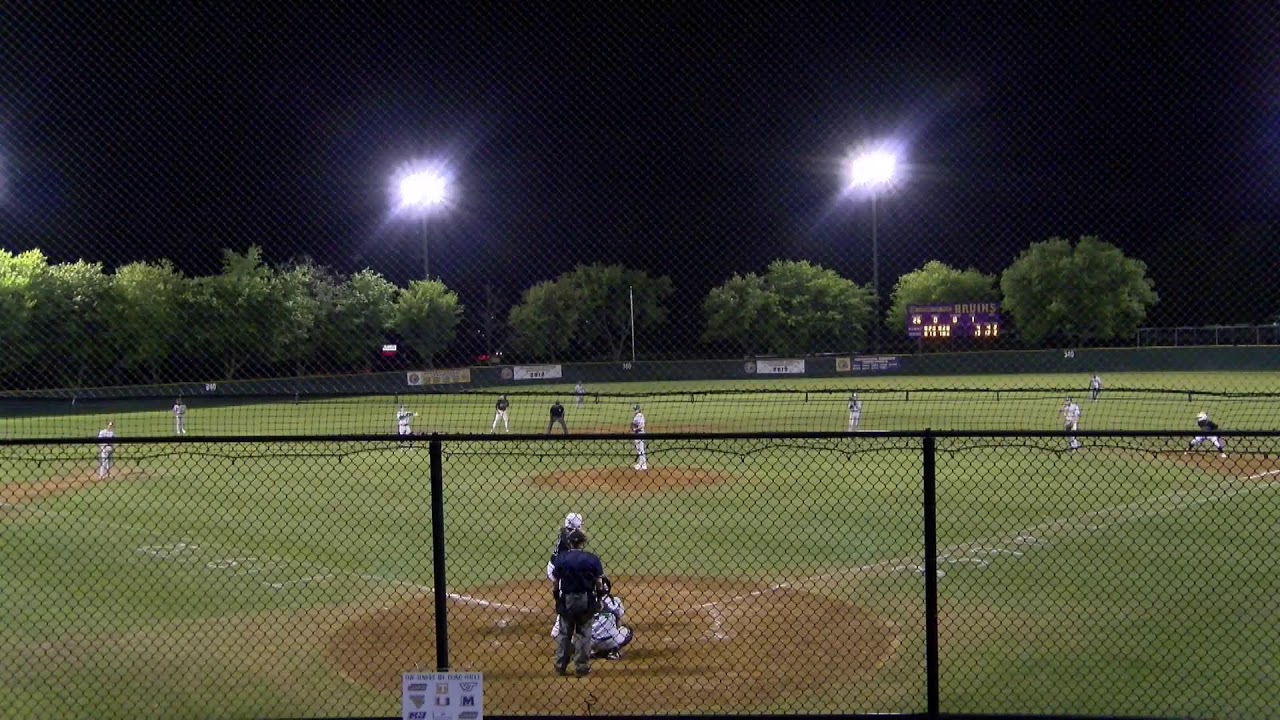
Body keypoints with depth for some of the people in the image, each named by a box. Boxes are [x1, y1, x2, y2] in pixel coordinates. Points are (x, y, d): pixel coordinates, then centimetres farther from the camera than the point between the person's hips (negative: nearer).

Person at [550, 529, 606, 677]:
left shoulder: (560, 558, -3)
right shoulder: (592, 559, -5)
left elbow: (555, 582, 0)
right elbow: (599, 583, -4)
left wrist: (558, 599, 12)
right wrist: (598, 599, 11)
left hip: (566, 600, 1)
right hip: (586, 600, -1)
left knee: (564, 634, 12)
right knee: (583, 634, 9)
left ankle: (560, 667, 15)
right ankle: (581, 667, 11)